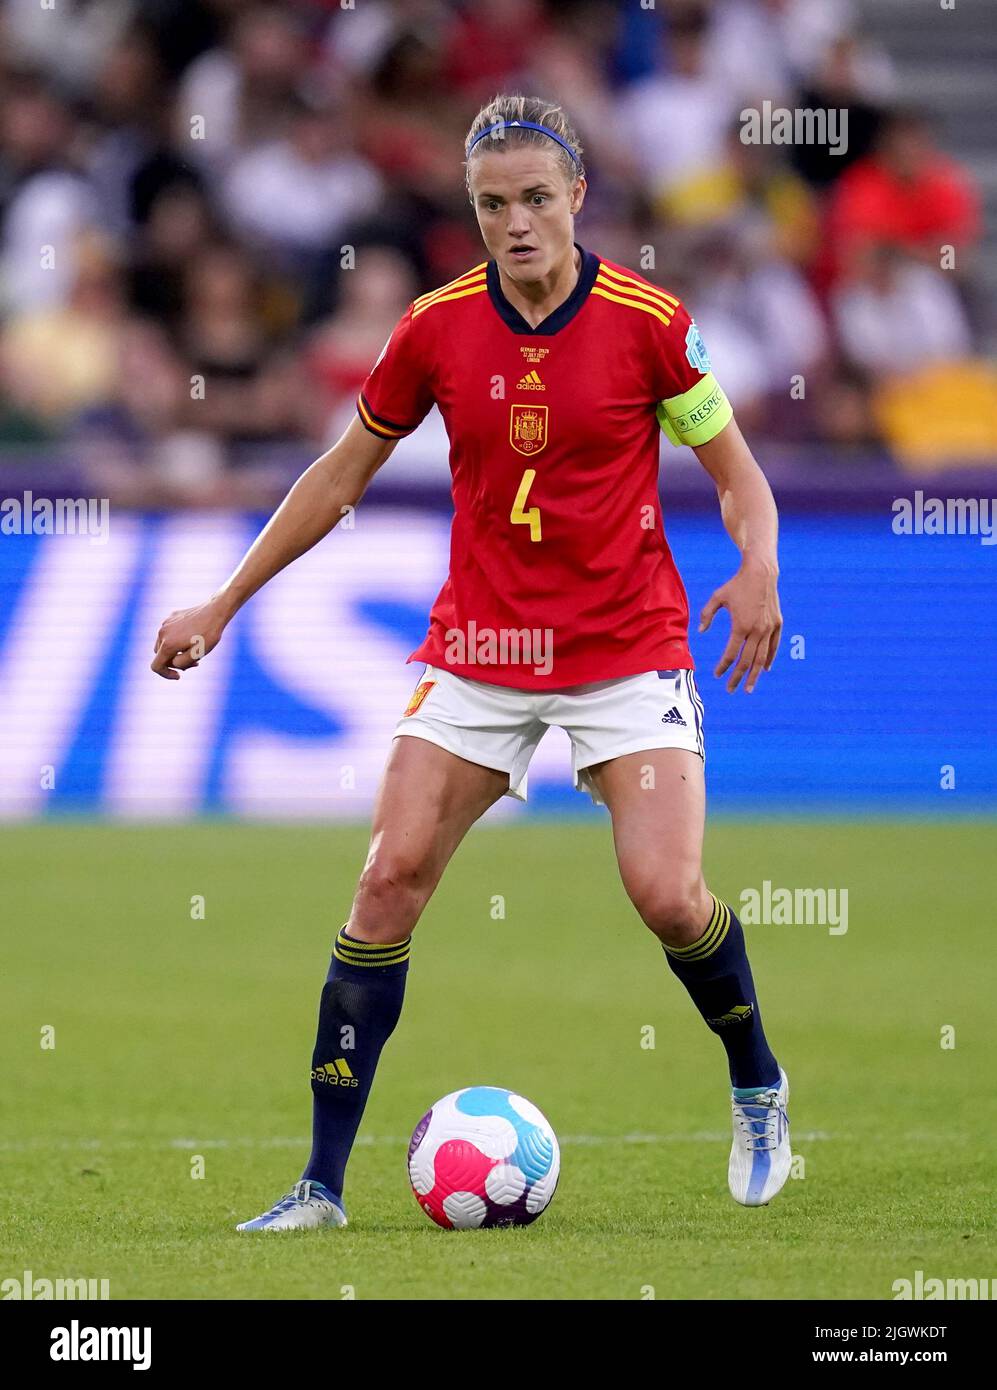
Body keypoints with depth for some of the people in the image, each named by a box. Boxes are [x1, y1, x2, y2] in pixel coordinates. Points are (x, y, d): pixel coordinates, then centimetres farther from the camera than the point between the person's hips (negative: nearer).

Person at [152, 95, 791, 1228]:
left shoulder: (646, 320, -9)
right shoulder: (436, 328, -2)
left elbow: (737, 473, 0)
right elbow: (340, 475, 11)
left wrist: (757, 569, -21)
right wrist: (222, 605, 10)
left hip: (627, 653, -2)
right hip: (477, 650, 2)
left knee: (668, 893, -16)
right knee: (389, 880, -10)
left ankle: (759, 1091, 15)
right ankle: (321, 1184, -5)